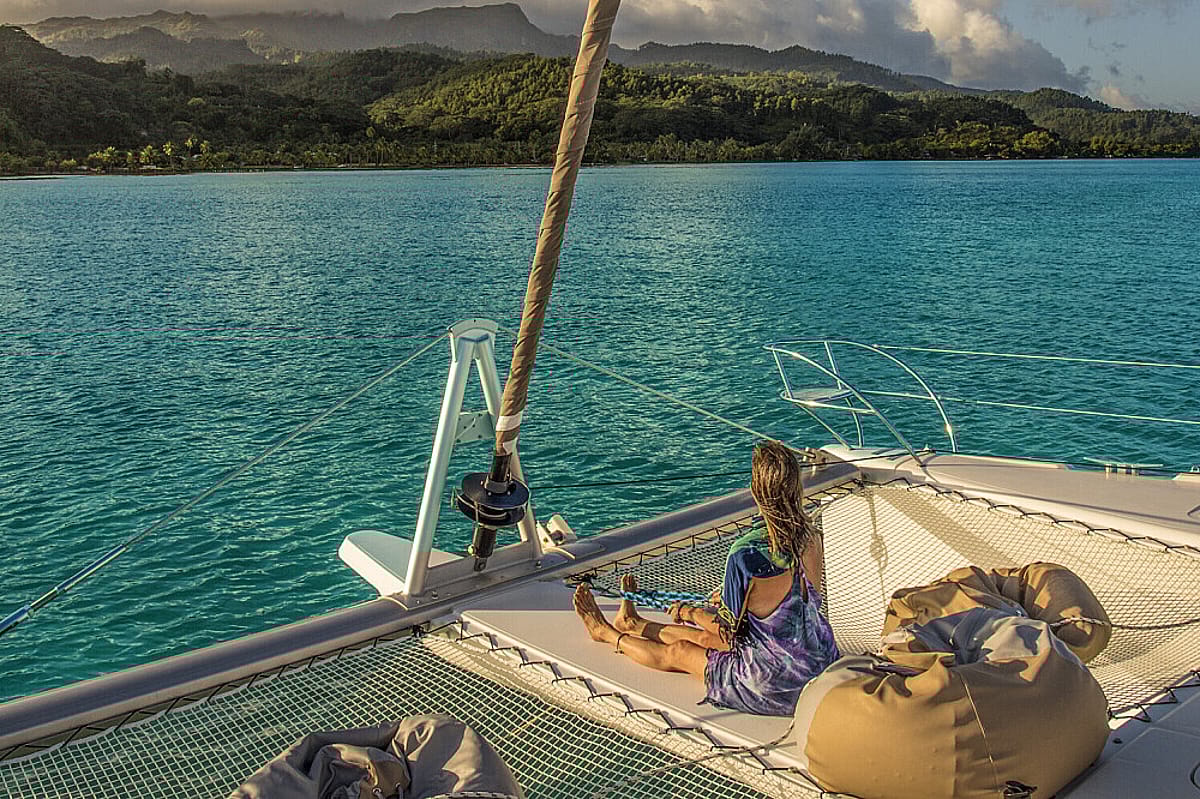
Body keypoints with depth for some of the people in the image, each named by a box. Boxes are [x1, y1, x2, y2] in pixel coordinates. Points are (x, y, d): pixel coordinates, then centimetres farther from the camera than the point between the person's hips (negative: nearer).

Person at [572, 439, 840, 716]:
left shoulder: (747, 555, -29)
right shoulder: (811, 538, -7)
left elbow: (728, 628, -15)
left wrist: (686, 612, 6)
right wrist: (731, 594, 25)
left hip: (776, 687, -6)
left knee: (676, 653, 19)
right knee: (706, 637, 29)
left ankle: (606, 633, 46)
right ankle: (634, 625, 55)